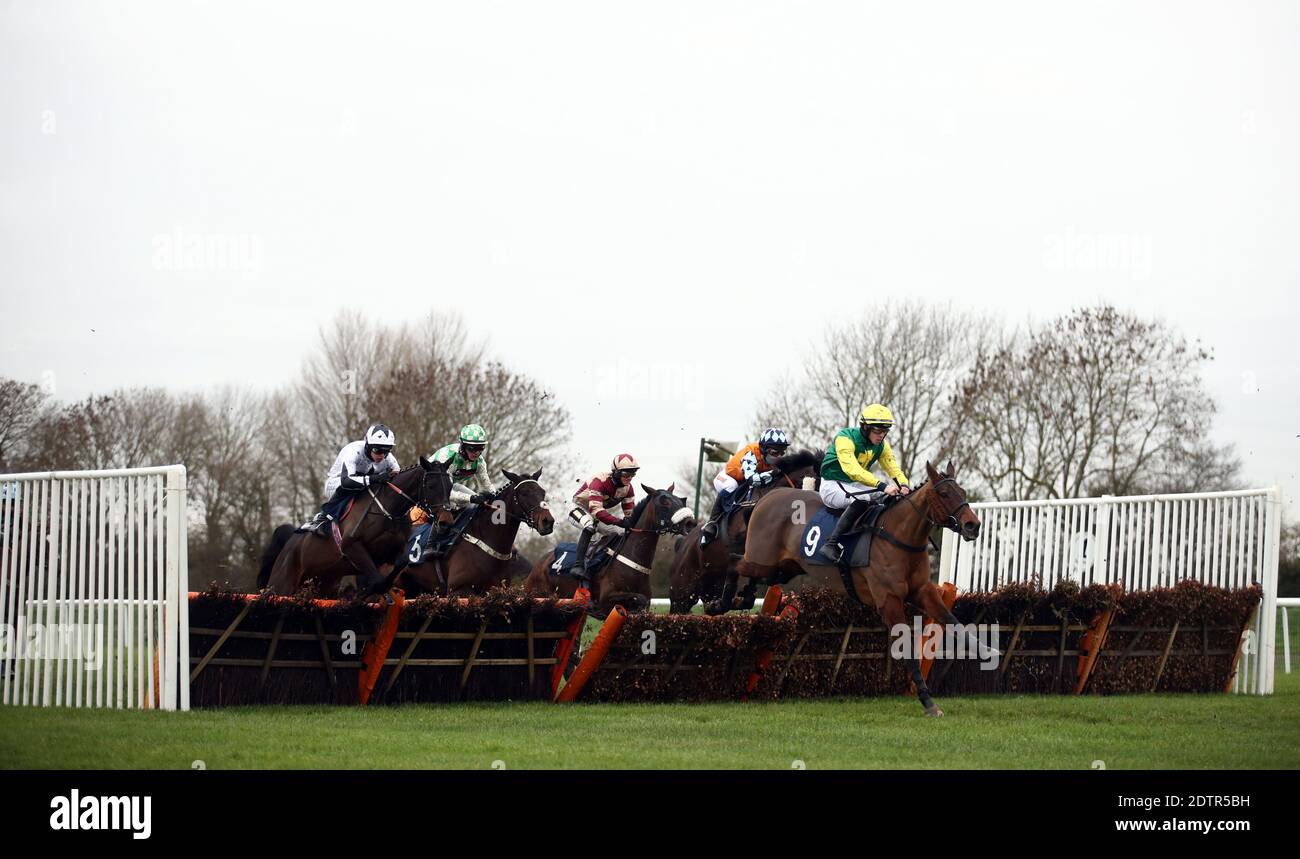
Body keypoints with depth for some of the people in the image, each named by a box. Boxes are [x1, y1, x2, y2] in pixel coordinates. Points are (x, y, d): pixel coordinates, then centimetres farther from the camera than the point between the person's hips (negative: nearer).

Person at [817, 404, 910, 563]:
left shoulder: (881, 446, 1)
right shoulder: (845, 439, -24)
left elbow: (893, 468, -2)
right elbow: (852, 469, -38)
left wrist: (904, 485, -26)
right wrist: (881, 485, -47)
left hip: (855, 485, 8)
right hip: (832, 485, -8)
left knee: (894, 498, -6)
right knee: (862, 498, -36)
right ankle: (831, 544, -37)